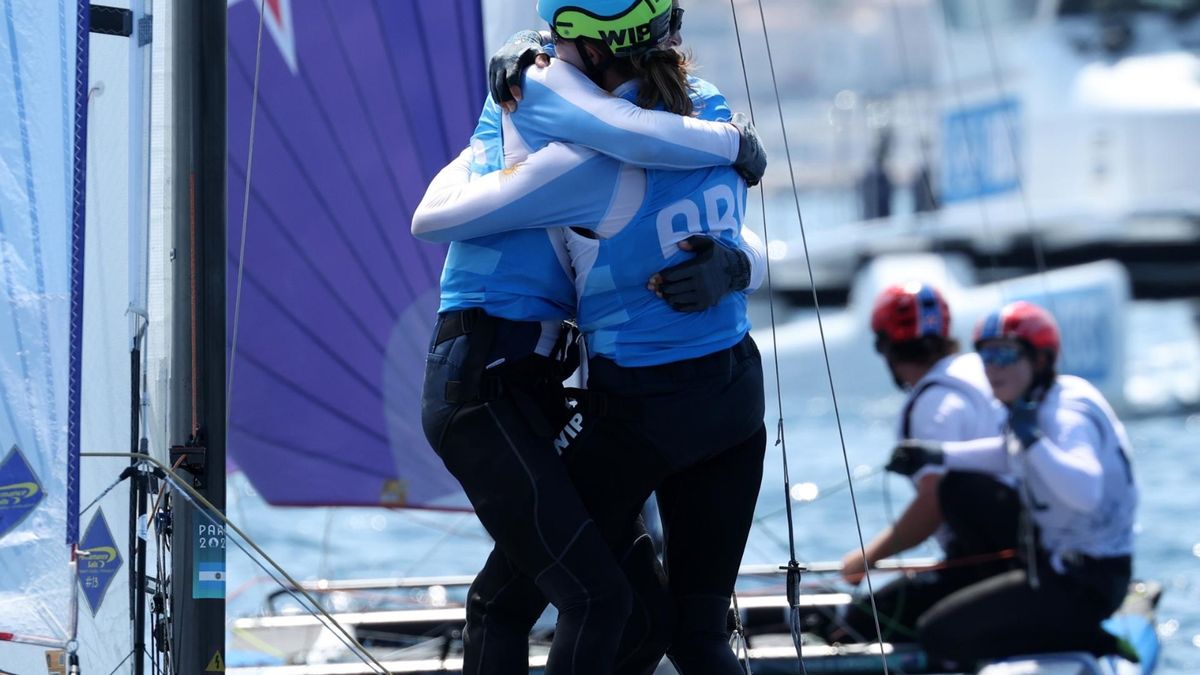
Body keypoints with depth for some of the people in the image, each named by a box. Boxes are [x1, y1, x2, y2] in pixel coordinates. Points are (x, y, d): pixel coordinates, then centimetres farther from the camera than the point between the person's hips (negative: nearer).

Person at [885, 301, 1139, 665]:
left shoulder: (1067, 415, -21)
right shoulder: (1044, 403, 9)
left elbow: (1086, 492, -40)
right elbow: (1010, 454, 30)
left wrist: (1033, 440, -40)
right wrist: (938, 455, 21)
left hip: (1083, 581, -10)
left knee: (939, 634, -11)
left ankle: (1092, 645, -10)